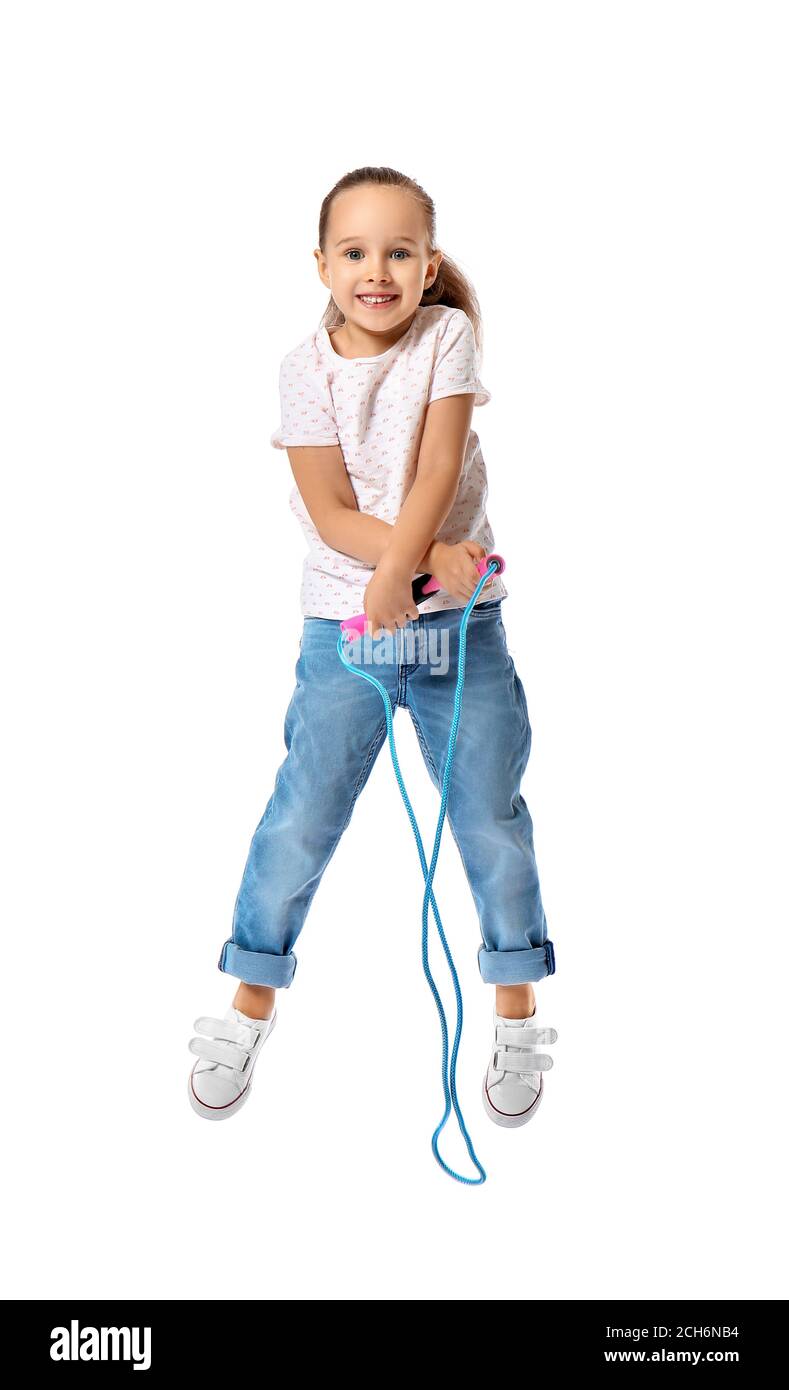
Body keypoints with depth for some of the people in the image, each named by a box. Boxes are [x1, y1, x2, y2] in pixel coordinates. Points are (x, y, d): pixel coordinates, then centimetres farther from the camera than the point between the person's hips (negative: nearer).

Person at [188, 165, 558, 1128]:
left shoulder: (450, 335, -2)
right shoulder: (307, 369, -4)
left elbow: (438, 465, -14)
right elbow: (332, 515, -10)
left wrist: (399, 575, -26)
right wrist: (430, 556, -23)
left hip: (458, 617, 1)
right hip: (341, 624, 0)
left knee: (492, 820, 6)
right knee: (299, 821, 2)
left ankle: (515, 1014, 24)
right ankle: (251, 1003, 22)